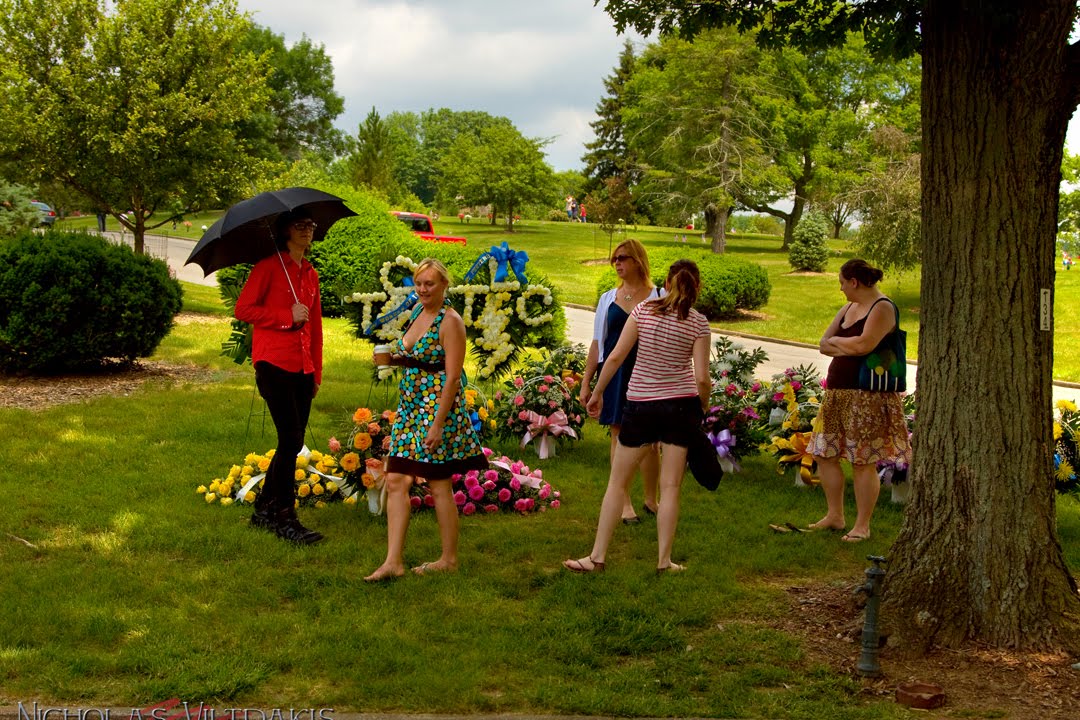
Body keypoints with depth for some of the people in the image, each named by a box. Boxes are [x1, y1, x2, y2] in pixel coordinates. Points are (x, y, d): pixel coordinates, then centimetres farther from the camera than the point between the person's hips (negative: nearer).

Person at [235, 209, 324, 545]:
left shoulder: (310, 274, 17)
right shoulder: (269, 267, -3)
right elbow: (243, 309, -9)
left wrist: (317, 372, 19)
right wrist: (288, 316, -12)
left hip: (302, 369, 7)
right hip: (274, 364, -7)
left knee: (293, 442, 8)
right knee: (291, 440, -11)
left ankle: (264, 510, 22)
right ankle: (285, 518, -2)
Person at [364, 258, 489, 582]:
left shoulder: (450, 322, -13)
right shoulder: (418, 314, 12)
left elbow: (453, 377, -18)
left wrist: (438, 424, -21)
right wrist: (392, 357, 6)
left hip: (438, 408, -8)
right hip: (410, 407, 8)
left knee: (439, 485, 2)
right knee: (396, 481, 0)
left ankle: (449, 559, 15)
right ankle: (393, 561, 2)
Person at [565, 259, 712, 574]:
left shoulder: (644, 310, -4)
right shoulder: (698, 323, -5)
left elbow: (616, 357, -6)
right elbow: (702, 378, -9)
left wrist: (597, 393, 6)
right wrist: (703, 409, 9)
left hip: (641, 404, 0)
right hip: (681, 406, 0)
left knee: (617, 482, 9)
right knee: (670, 486, 5)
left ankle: (597, 557, 10)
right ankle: (664, 560, 8)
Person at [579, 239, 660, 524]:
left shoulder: (659, 298, 0)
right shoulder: (608, 299, 9)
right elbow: (597, 343, 11)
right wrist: (585, 382, 8)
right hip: (615, 376, 2)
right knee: (620, 437, 5)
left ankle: (651, 499, 20)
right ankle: (625, 502, 14)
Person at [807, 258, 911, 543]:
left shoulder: (882, 308, -10)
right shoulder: (848, 308, 17)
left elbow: (864, 344, -23)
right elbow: (823, 344, 11)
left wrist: (836, 341, -5)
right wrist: (849, 347, -7)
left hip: (866, 396, -9)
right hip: (837, 392, 9)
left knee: (863, 462, -4)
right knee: (825, 454, 11)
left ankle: (862, 526, 4)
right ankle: (835, 516, 23)